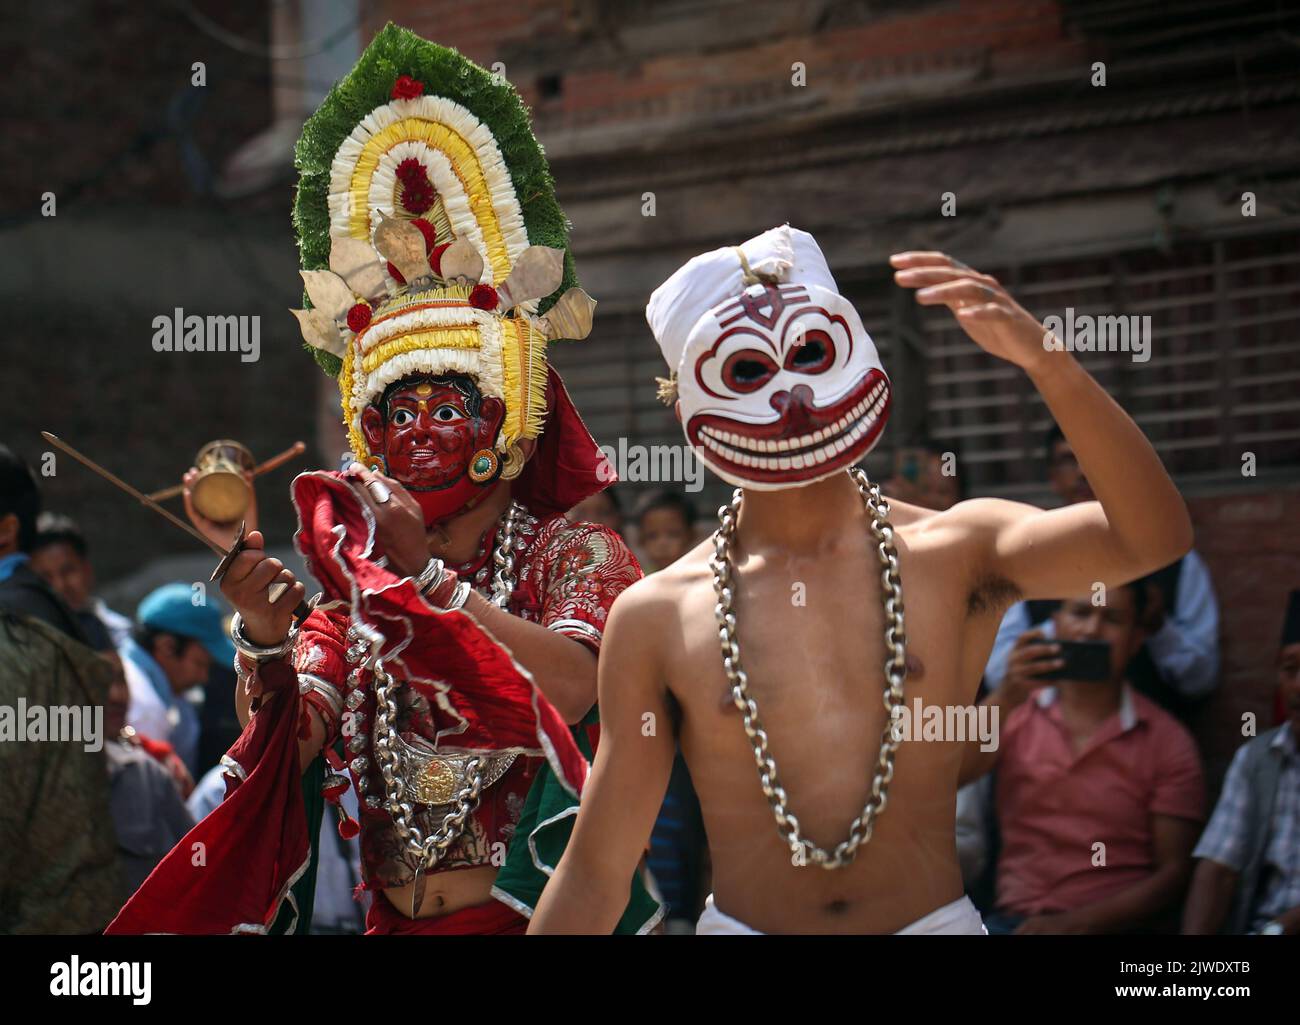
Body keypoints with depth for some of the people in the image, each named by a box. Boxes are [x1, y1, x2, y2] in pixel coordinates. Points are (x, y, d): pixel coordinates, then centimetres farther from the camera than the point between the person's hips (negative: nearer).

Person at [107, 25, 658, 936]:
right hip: (392, 918, 2)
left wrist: (425, 573, -18)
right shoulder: (351, 567, 13)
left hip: (538, 919, -2)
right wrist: (267, 642, -16)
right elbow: (290, 745, 1)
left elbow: (570, 690, -17)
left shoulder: (572, 556, 3)